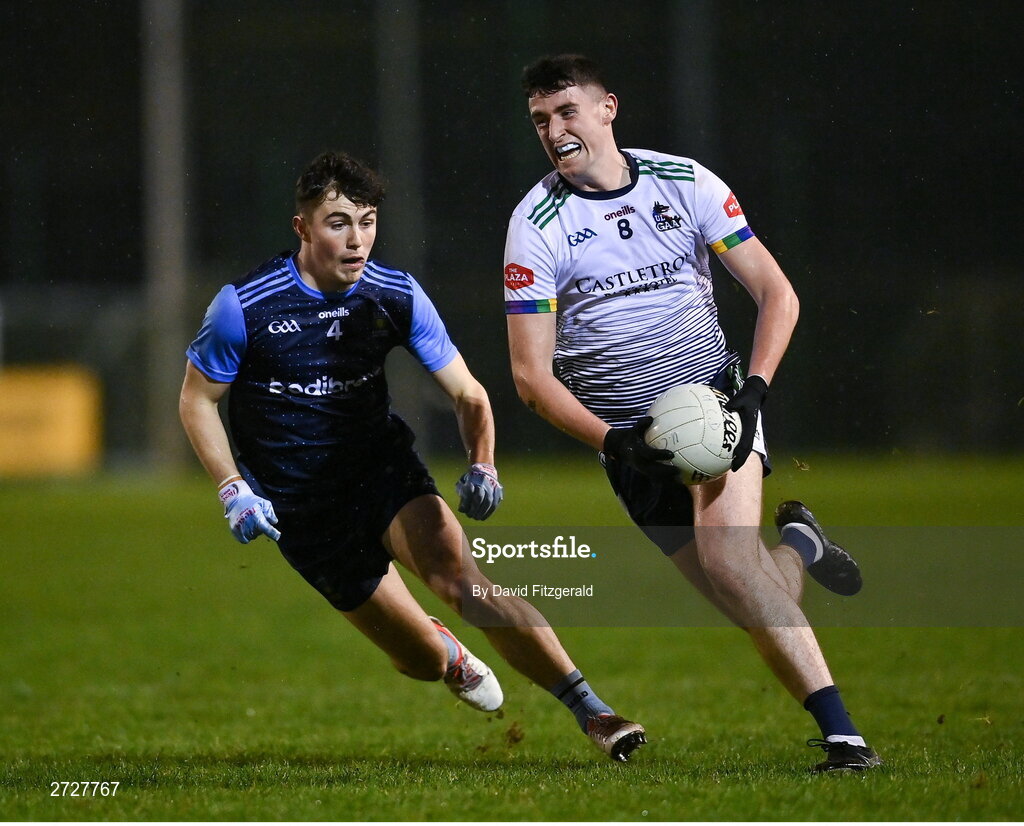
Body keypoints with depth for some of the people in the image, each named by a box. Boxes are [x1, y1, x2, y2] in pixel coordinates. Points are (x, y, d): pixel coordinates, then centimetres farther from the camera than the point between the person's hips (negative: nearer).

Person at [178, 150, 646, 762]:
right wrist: (234, 490, -12)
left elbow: (467, 393, 3)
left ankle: (592, 711, -31)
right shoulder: (243, 307, -15)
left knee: (459, 576, -29)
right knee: (424, 660, 1)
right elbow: (197, 399, -1)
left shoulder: (397, 297, -7)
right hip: (304, 513, -1)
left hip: (386, 474, 1)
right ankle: (447, 653, 41)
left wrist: (482, 465, -15)